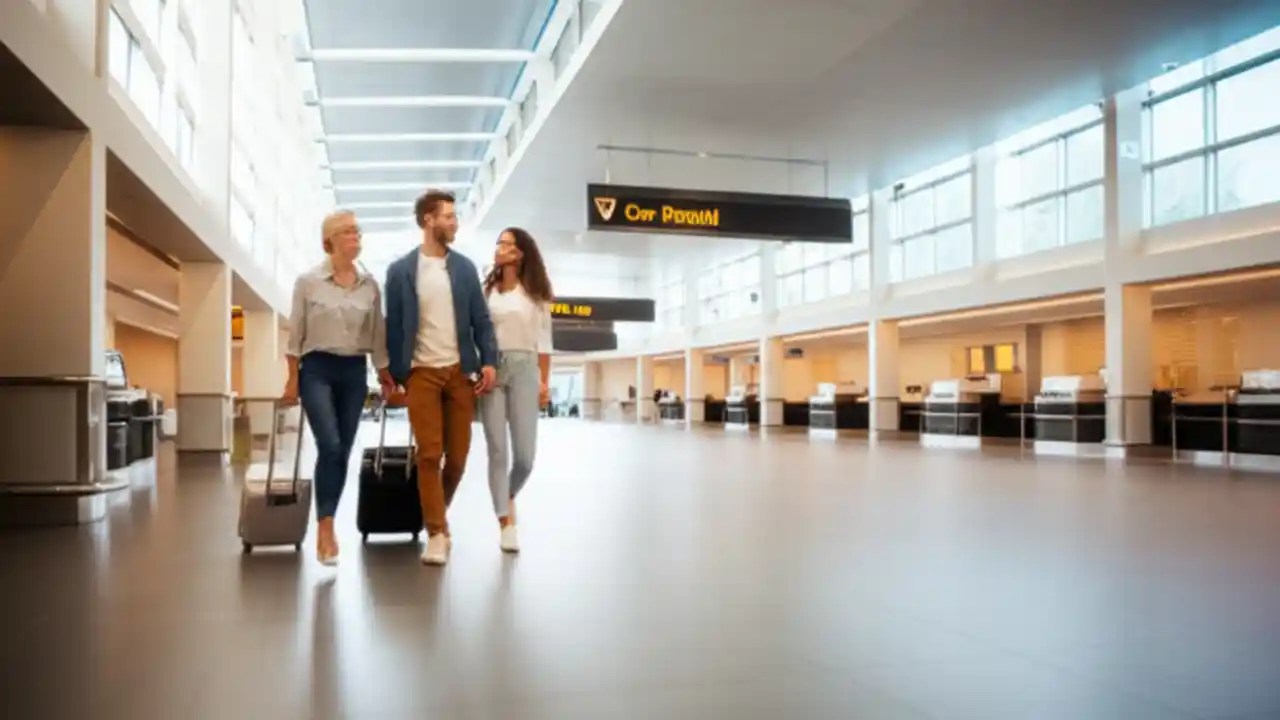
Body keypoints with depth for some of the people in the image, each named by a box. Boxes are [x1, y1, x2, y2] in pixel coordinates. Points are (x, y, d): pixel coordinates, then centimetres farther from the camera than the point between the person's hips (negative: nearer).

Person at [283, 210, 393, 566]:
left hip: (355, 372, 4)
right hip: (318, 368, -3)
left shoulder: (370, 285, 5)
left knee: (343, 452, 5)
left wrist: (386, 378, 8)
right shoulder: (307, 281, -2)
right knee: (330, 446, -18)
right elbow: (295, 334, 1)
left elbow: (377, 336, 9)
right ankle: (325, 528, -11)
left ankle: (326, 524, 17)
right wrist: (293, 379, -1)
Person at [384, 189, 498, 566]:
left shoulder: (465, 267, 7)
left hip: (461, 372, 3)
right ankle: (437, 533, 2)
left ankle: (437, 515, 29)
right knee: (429, 455, -6)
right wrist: (395, 375, -1)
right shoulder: (401, 270, 0)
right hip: (422, 373, -2)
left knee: (457, 456, 5)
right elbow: (393, 325, 2)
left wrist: (488, 361, -6)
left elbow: (481, 318, 6)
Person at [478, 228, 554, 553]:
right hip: (490, 369, 0)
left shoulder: (536, 293, 8)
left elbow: (544, 340, 8)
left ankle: (510, 496, 27)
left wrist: (545, 381, 2)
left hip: (524, 369, 0)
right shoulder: (486, 290, 7)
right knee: (497, 451, -2)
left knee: (524, 455, -4)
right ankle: (506, 523, 5)